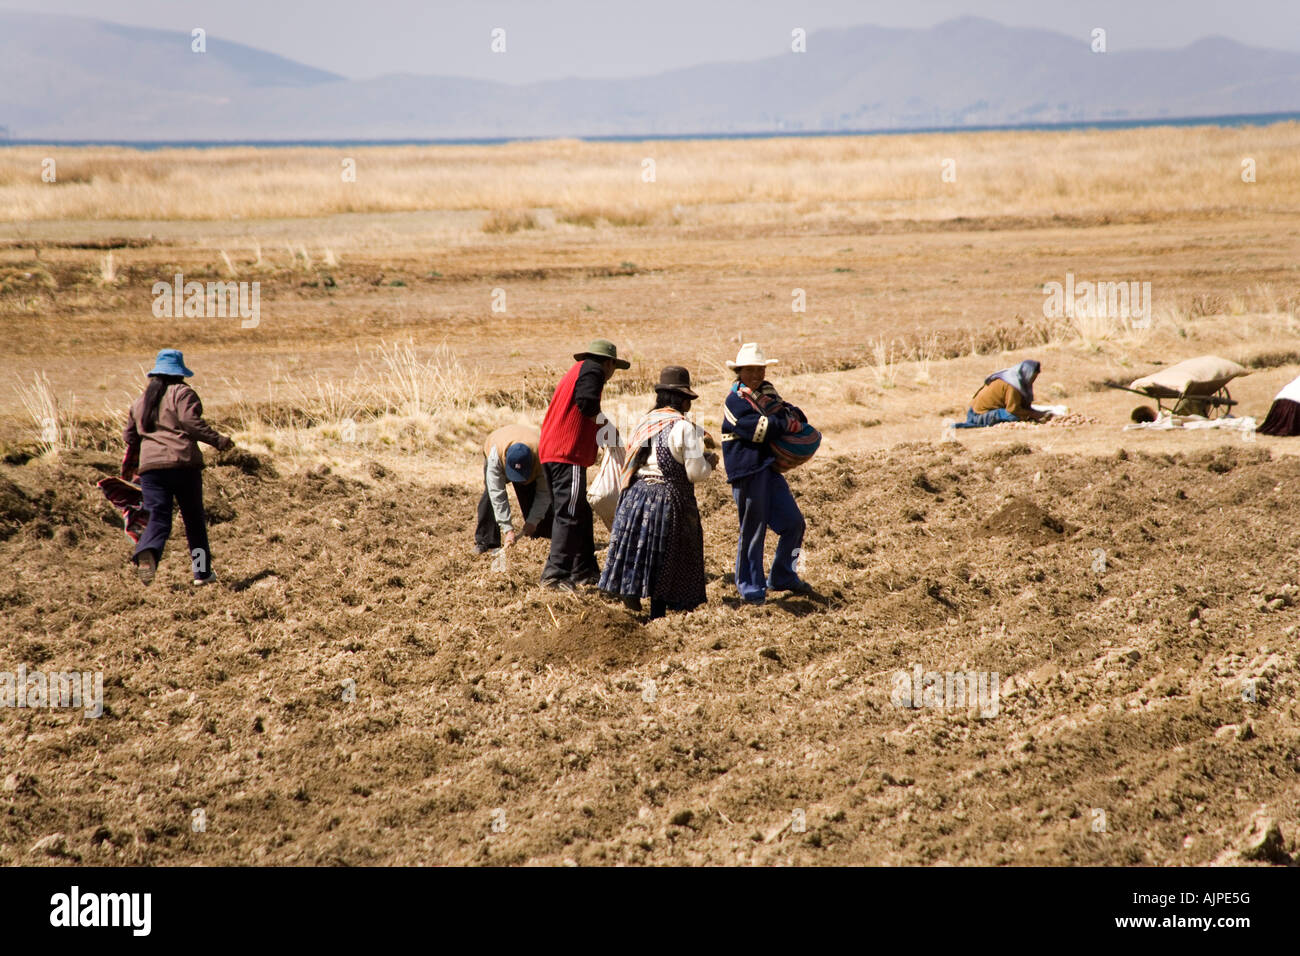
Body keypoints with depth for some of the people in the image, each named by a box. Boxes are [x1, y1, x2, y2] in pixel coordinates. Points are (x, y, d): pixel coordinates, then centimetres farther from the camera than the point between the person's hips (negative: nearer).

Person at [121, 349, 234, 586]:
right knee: (194, 518, 10)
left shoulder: (140, 402, 20)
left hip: (150, 465, 4)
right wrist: (217, 440, -12)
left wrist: (129, 465, 43)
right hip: (183, 463, -4)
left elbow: (130, 436, 26)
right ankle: (202, 572, 15)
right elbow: (190, 422, -15)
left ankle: (146, 553, -35)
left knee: (158, 518, -3)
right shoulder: (182, 393, 1)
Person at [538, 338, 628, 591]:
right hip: (568, 454, -10)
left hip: (550, 451, 10)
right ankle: (555, 573, -14)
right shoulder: (592, 369, -3)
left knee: (581, 515, 16)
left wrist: (600, 427, 23)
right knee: (569, 515, -10)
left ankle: (585, 572, 21)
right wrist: (602, 419, -3)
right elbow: (586, 402, -20)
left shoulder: (575, 371, 25)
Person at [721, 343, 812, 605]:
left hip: (770, 467, 8)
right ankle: (751, 588, 10)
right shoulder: (735, 401, -11)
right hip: (747, 472, -8)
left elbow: (792, 414, 9)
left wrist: (790, 416, -14)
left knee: (794, 522, 10)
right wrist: (784, 423, -17)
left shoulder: (767, 391, 13)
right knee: (753, 530, -1)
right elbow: (756, 429, -24)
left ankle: (782, 577, 26)